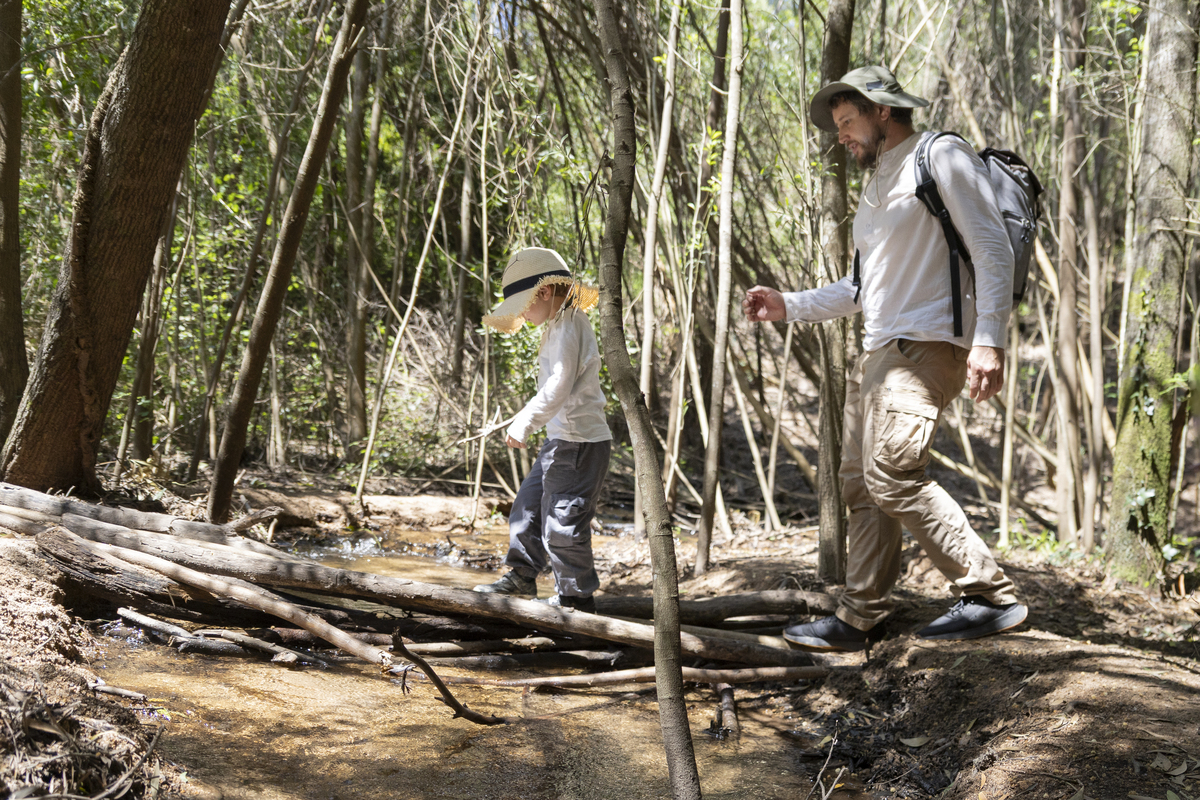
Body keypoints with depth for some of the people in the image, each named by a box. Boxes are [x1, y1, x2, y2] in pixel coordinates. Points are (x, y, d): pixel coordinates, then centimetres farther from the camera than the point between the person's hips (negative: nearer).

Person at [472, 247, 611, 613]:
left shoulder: (568, 326, -17)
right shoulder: (559, 326, 15)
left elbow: (560, 385, -25)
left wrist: (524, 423, -23)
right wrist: (526, 419, 25)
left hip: (579, 442, -10)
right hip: (563, 440, 10)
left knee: (562, 521, -5)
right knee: (529, 504, 18)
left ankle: (576, 598, 7)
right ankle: (521, 576, 33)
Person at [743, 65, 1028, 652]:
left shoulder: (942, 158, -2)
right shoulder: (876, 186, 26)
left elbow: (993, 250, -11)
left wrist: (988, 340, -21)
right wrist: (787, 306, 21)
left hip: (927, 345, -9)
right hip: (878, 351, 9)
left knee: (892, 472, -21)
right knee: (860, 483, 6)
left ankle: (990, 596, -16)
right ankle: (860, 619, 12)